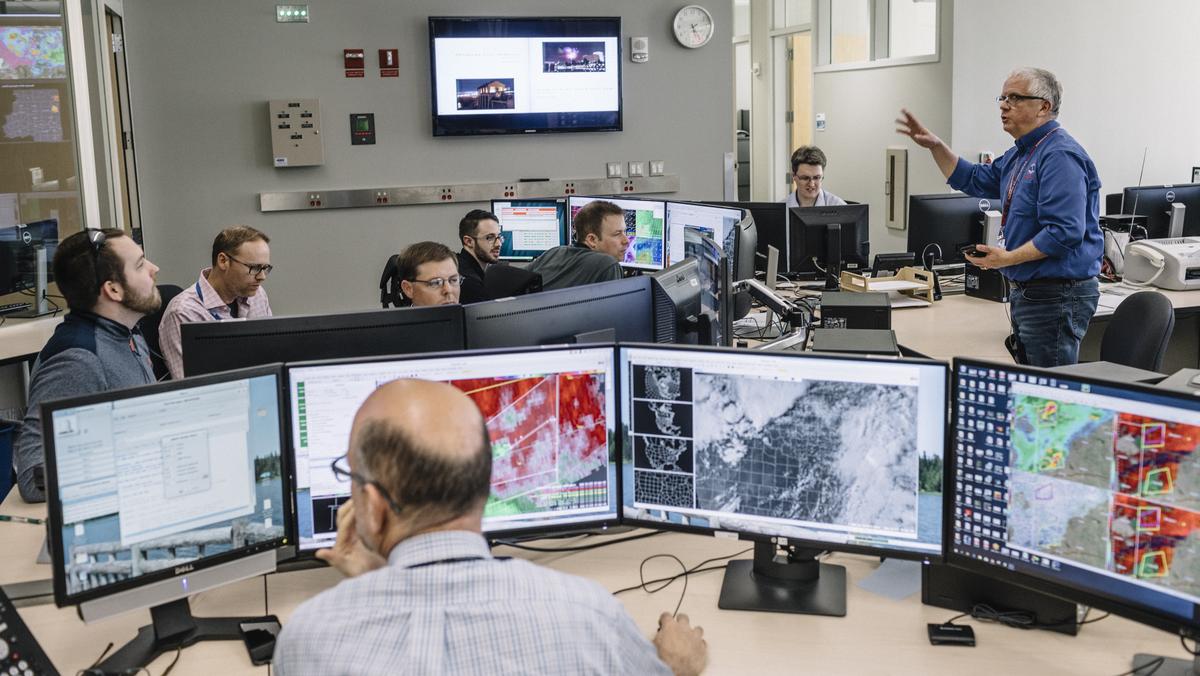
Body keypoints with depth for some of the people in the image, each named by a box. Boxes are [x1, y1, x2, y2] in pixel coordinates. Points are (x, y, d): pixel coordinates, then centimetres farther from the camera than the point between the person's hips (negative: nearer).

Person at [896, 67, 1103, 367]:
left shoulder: (1061, 156, -18)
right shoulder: (1020, 154, 14)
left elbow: (1064, 232, -26)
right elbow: (973, 179, 26)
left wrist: (1008, 258, -22)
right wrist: (935, 146, 14)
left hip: (1056, 296, -10)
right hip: (1026, 292, 10)